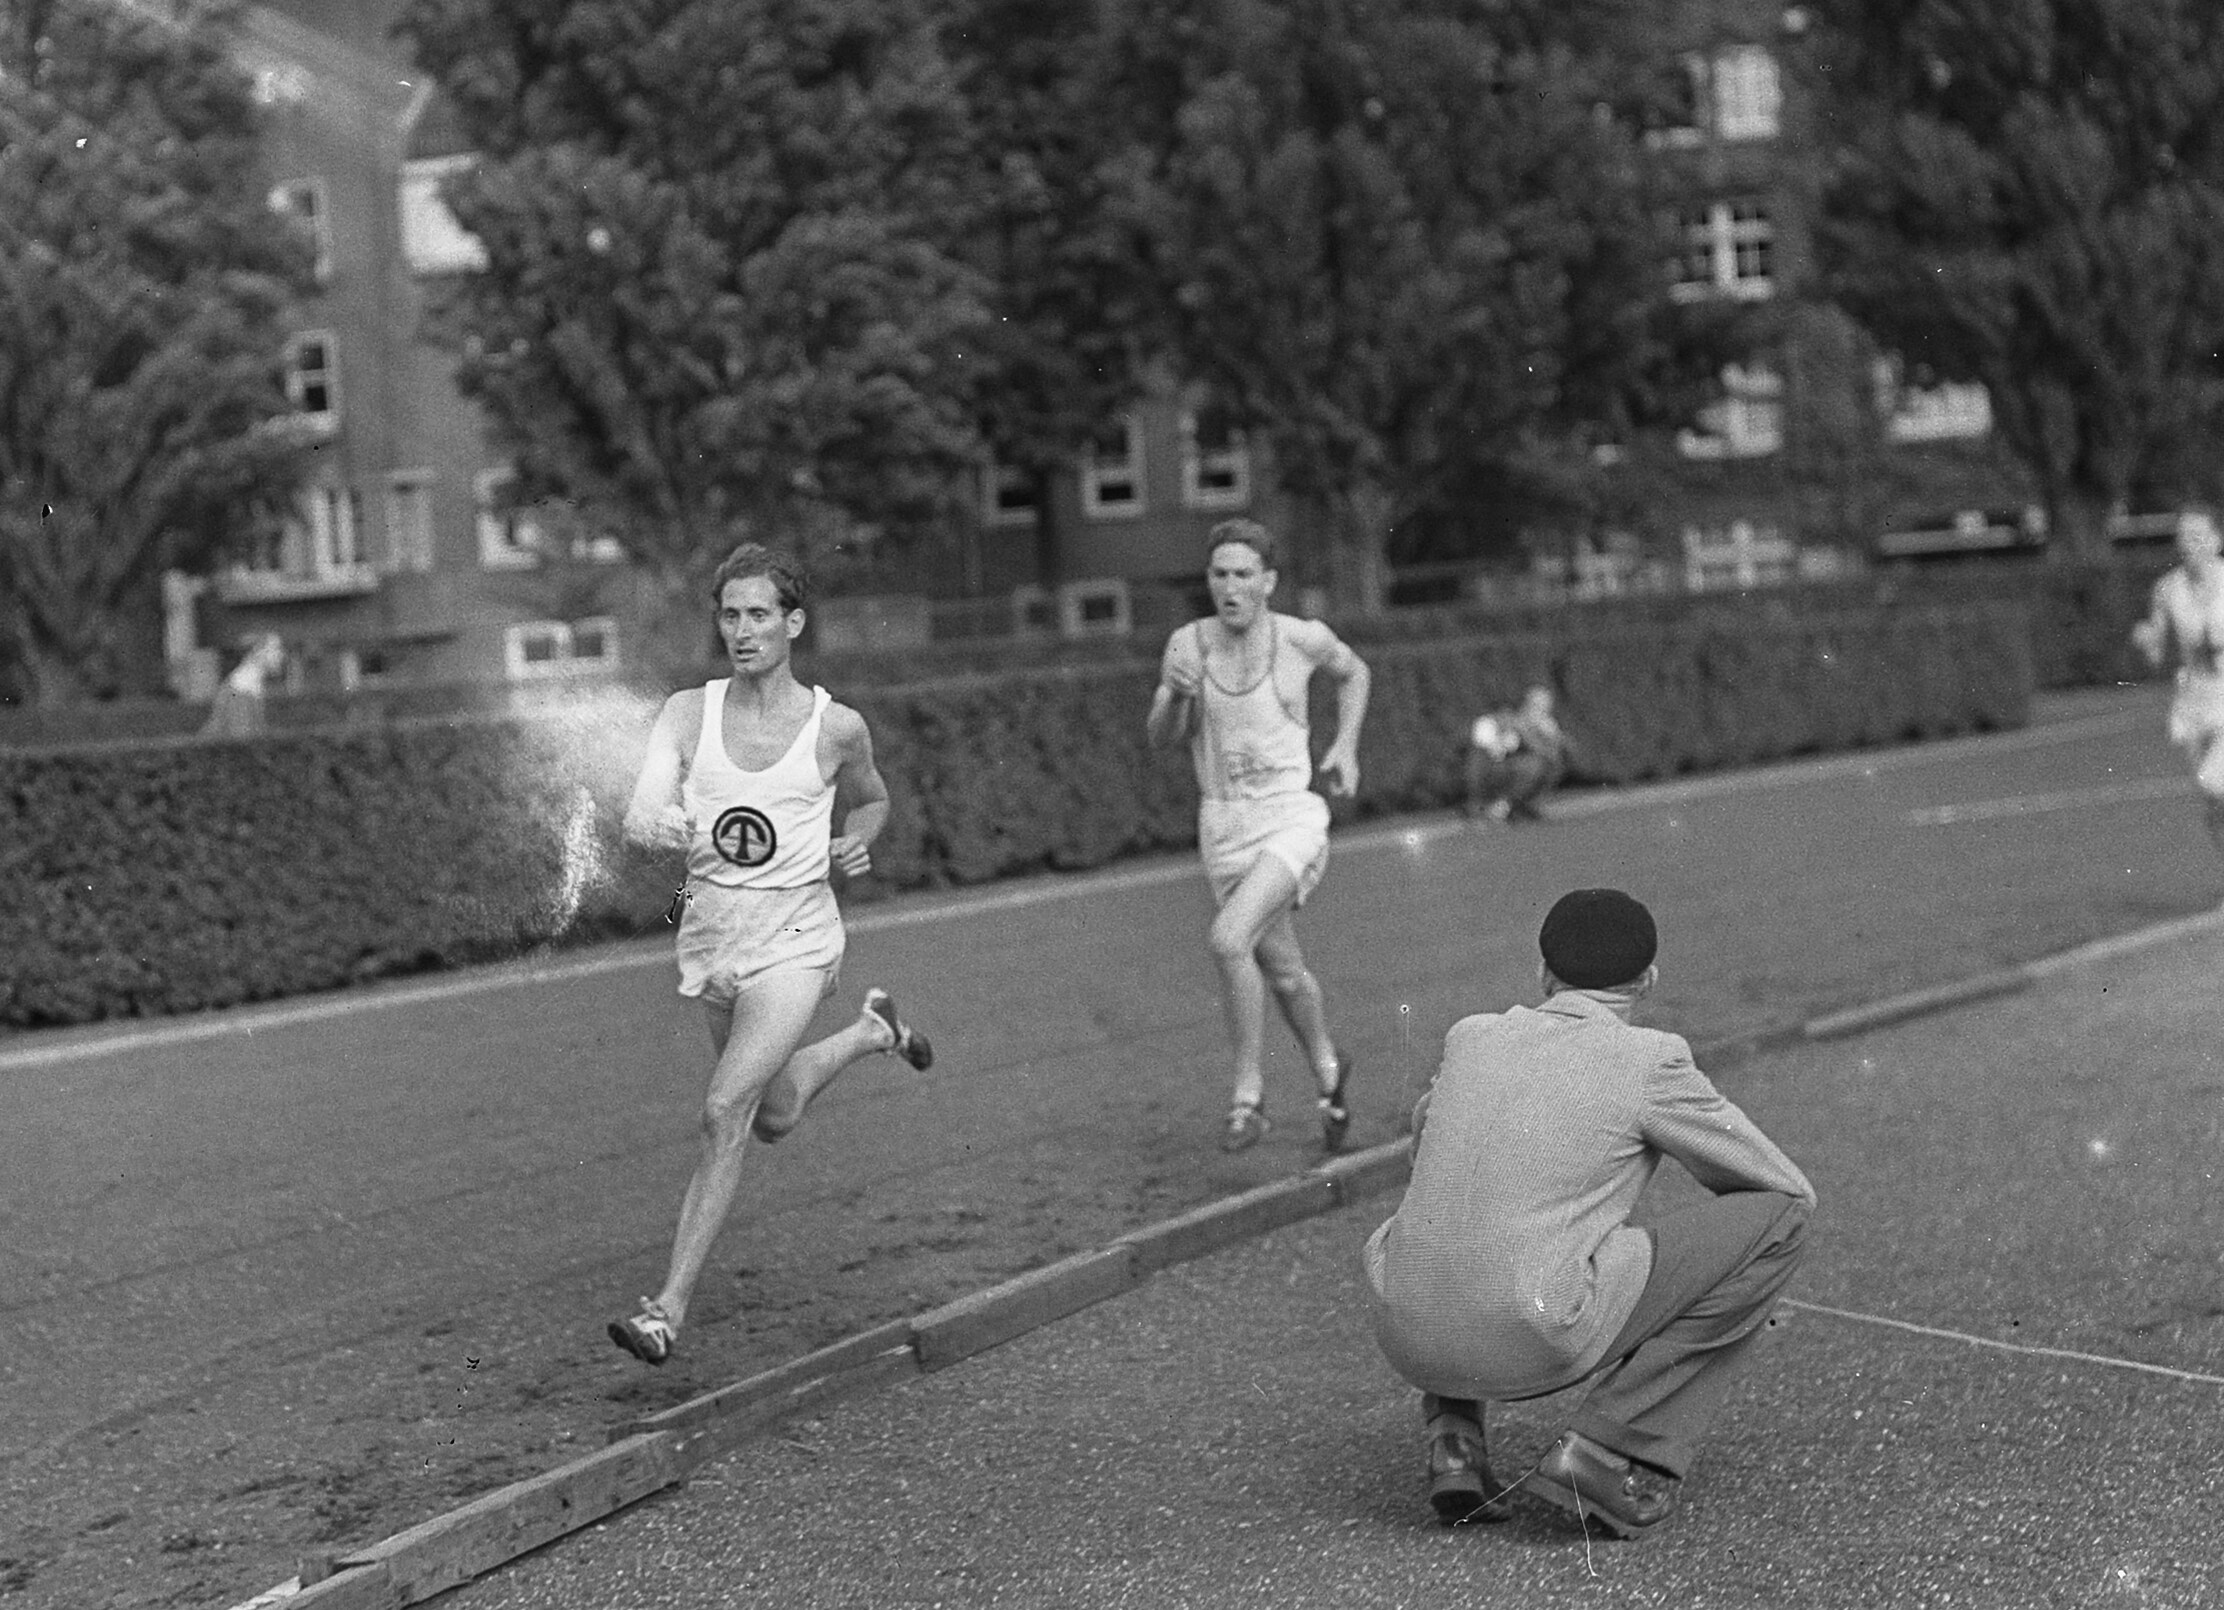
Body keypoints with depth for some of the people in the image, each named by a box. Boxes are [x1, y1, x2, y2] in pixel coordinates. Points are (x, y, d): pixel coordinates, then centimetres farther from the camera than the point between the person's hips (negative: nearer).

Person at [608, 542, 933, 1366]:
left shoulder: (836, 728, -6)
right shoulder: (687, 712, -5)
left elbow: (871, 799, 16)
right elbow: (643, 809, -18)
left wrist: (857, 840, -6)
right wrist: (653, 822, -41)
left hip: (794, 938, -4)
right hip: (710, 936, 4)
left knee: (725, 1112, -20)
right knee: (775, 1116, 23)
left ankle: (669, 1307, -14)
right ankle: (869, 1031, 53)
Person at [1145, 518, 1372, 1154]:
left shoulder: (1303, 638, -6)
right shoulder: (1188, 643, -2)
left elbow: (1353, 672, 16)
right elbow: (1160, 735, 3)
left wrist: (1346, 745, 4)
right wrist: (1176, 694, -18)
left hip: (1291, 819, -3)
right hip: (1223, 826, 3)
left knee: (1229, 940, -25)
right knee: (1283, 971, 15)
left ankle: (1250, 1095, -9)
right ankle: (1329, 1071, 43)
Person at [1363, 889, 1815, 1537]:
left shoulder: (1471, 1036, 15)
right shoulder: (1652, 1060, 1)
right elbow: (1790, 1191, 10)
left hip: (1411, 1341, 5)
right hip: (1537, 1346, -5)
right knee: (1780, 1218, 6)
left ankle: (1454, 1442, 16)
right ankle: (1614, 1455, 2)